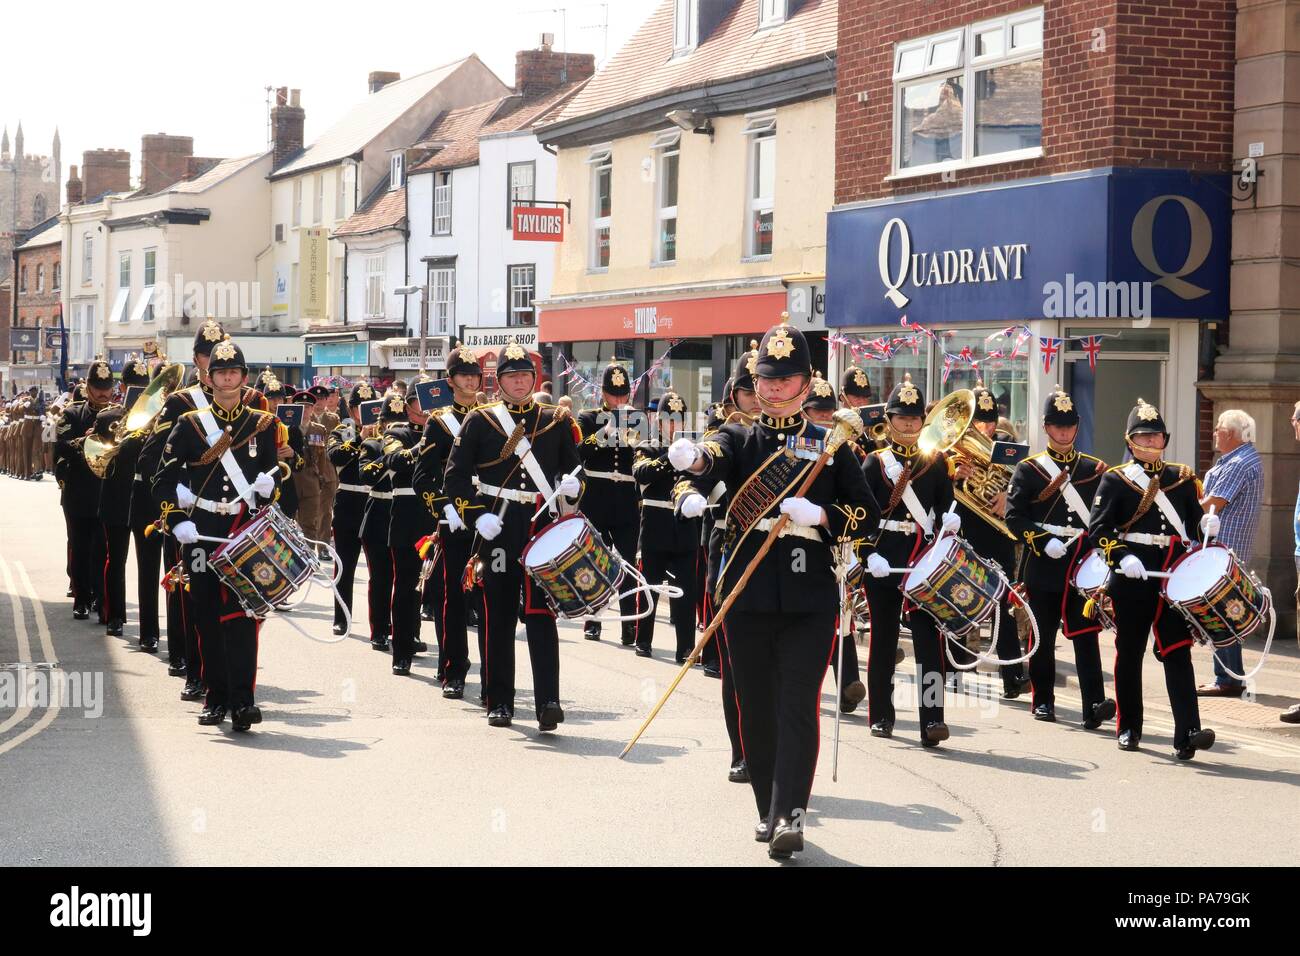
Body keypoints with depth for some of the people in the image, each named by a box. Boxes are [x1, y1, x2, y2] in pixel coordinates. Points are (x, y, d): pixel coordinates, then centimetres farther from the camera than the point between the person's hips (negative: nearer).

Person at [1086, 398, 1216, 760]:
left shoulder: (1182, 477, 13)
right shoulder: (1115, 479, 3)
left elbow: (1195, 521, 17)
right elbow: (1098, 530, -5)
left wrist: (1207, 524, -6)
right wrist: (1123, 557, -20)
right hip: (1131, 578, -1)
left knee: (1177, 652, -7)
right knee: (1129, 652, 7)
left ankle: (1187, 734, -16)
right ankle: (1129, 728, 20)